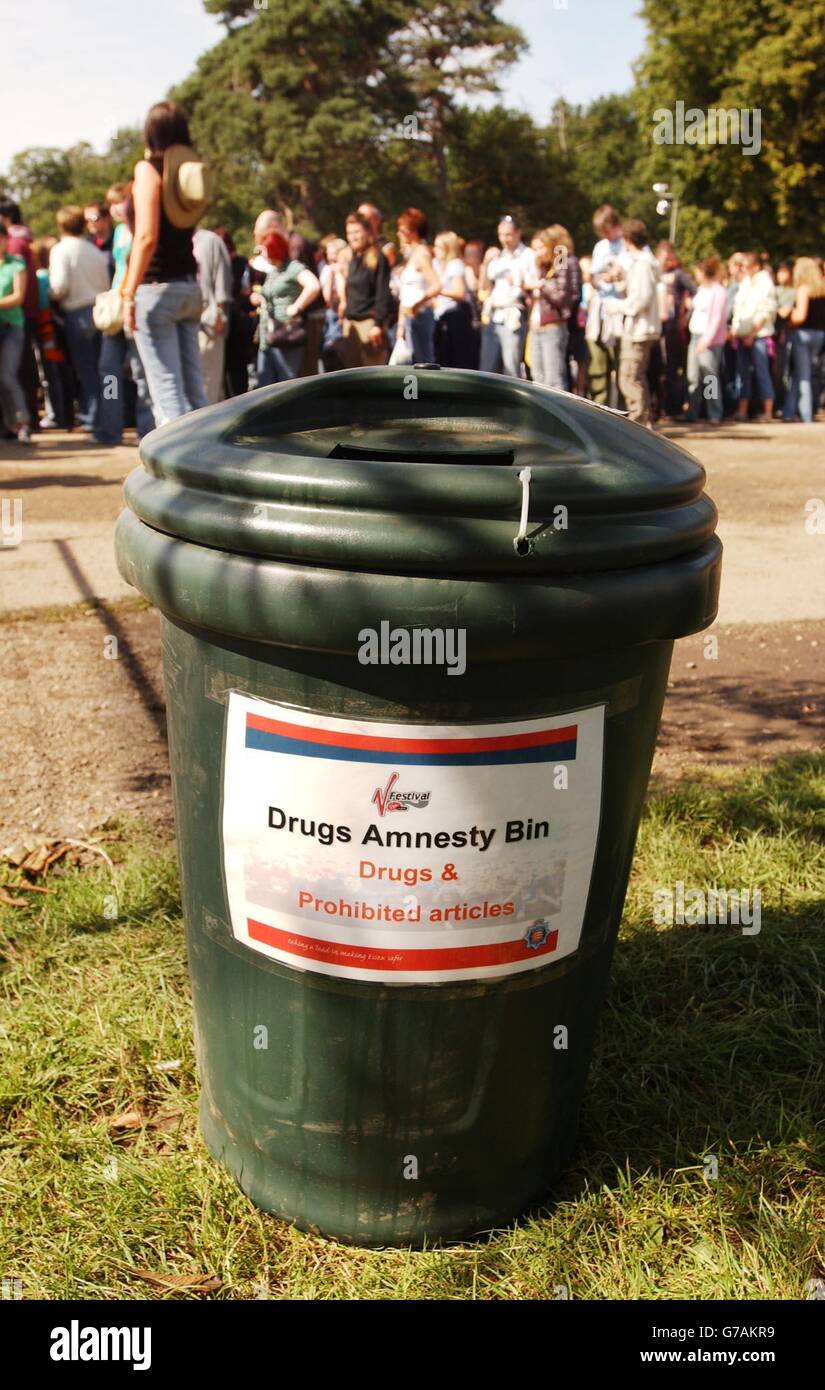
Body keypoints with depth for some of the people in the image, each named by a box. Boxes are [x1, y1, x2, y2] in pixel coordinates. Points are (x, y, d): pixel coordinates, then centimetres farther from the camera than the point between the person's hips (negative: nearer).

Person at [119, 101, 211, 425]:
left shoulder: (148, 169, -7)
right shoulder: (191, 171, 12)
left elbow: (146, 237, -17)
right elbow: (180, 231, 14)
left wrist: (129, 294, -16)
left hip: (156, 289, -7)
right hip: (190, 288, 7)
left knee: (166, 392, -7)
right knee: (194, 390, 8)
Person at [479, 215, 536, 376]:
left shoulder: (528, 256, -1)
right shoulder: (497, 257, 18)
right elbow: (484, 287, 15)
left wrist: (520, 284, -24)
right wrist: (486, 263, 2)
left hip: (513, 319, -6)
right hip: (492, 317, 6)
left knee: (511, 369, -8)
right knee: (488, 368, 6)